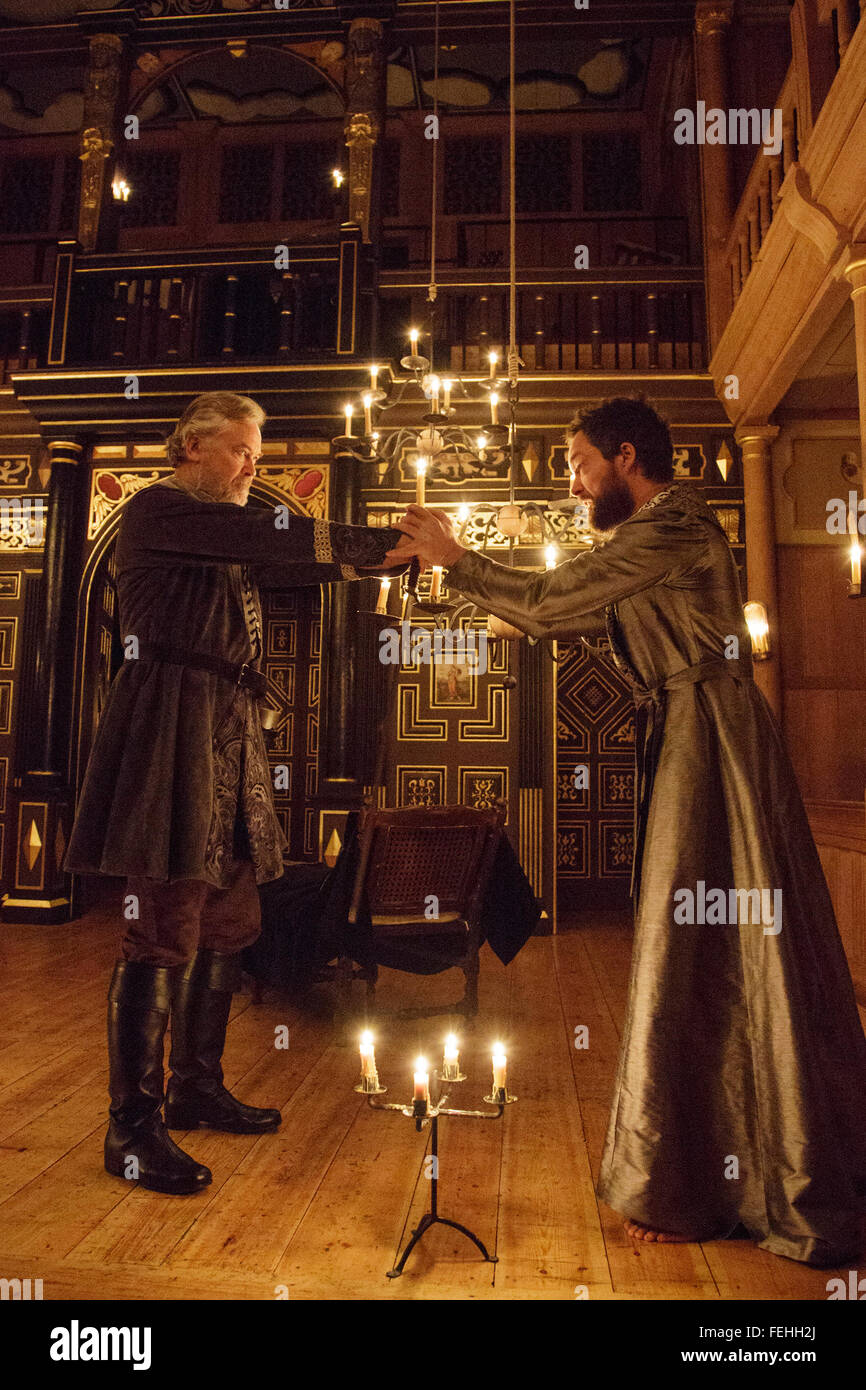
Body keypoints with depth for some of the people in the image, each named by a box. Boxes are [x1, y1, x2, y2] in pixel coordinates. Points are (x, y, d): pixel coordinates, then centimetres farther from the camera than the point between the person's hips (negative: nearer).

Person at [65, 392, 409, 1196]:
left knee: (228, 925, 12)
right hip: (172, 735, -9)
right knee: (165, 933, -6)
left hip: (226, 742, 9)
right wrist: (391, 544, -14)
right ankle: (132, 1127, 7)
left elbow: (289, 563, 15)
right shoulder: (158, 511, -4)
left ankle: (196, 1090, 27)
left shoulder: (223, 539, 25)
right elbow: (271, 538, -16)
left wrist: (397, 552, 3)